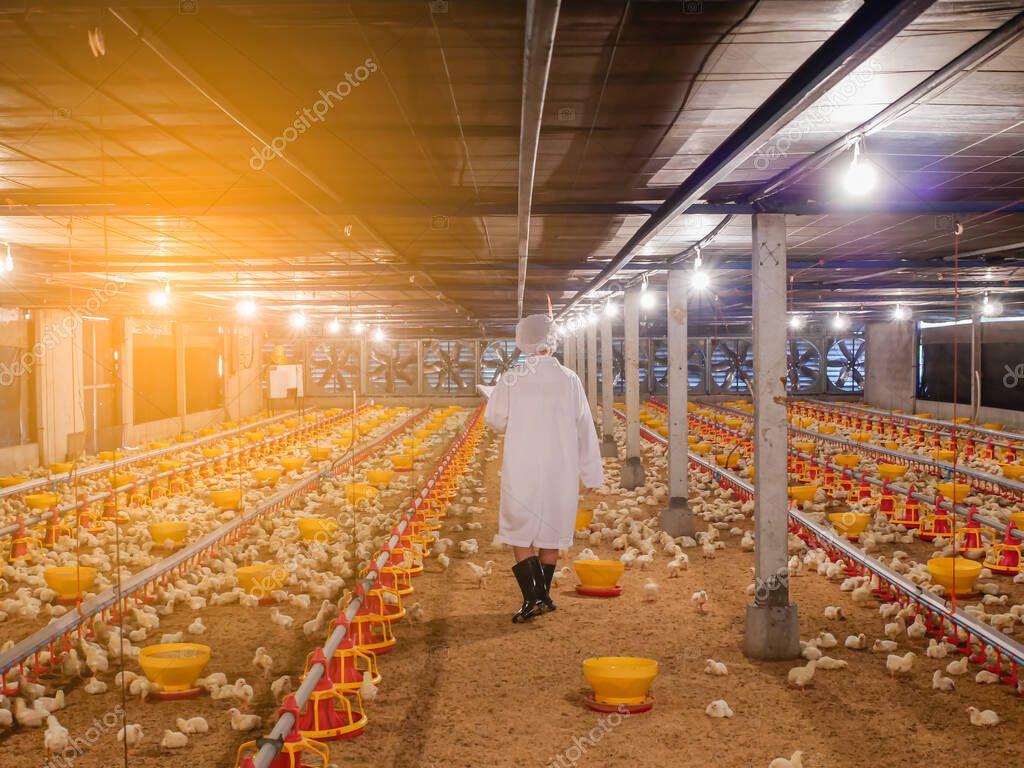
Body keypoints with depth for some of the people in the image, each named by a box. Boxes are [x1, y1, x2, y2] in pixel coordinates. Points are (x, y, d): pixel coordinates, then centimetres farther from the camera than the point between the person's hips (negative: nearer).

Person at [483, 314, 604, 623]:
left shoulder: (511, 379, -9)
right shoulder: (569, 379, -5)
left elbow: (494, 419, 1)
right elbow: (584, 428, -1)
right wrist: (591, 472, 6)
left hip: (522, 467, -2)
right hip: (560, 469, 2)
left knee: (521, 532, 7)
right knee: (551, 531, 14)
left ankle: (532, 598, -5)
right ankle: (543, 596, 21)